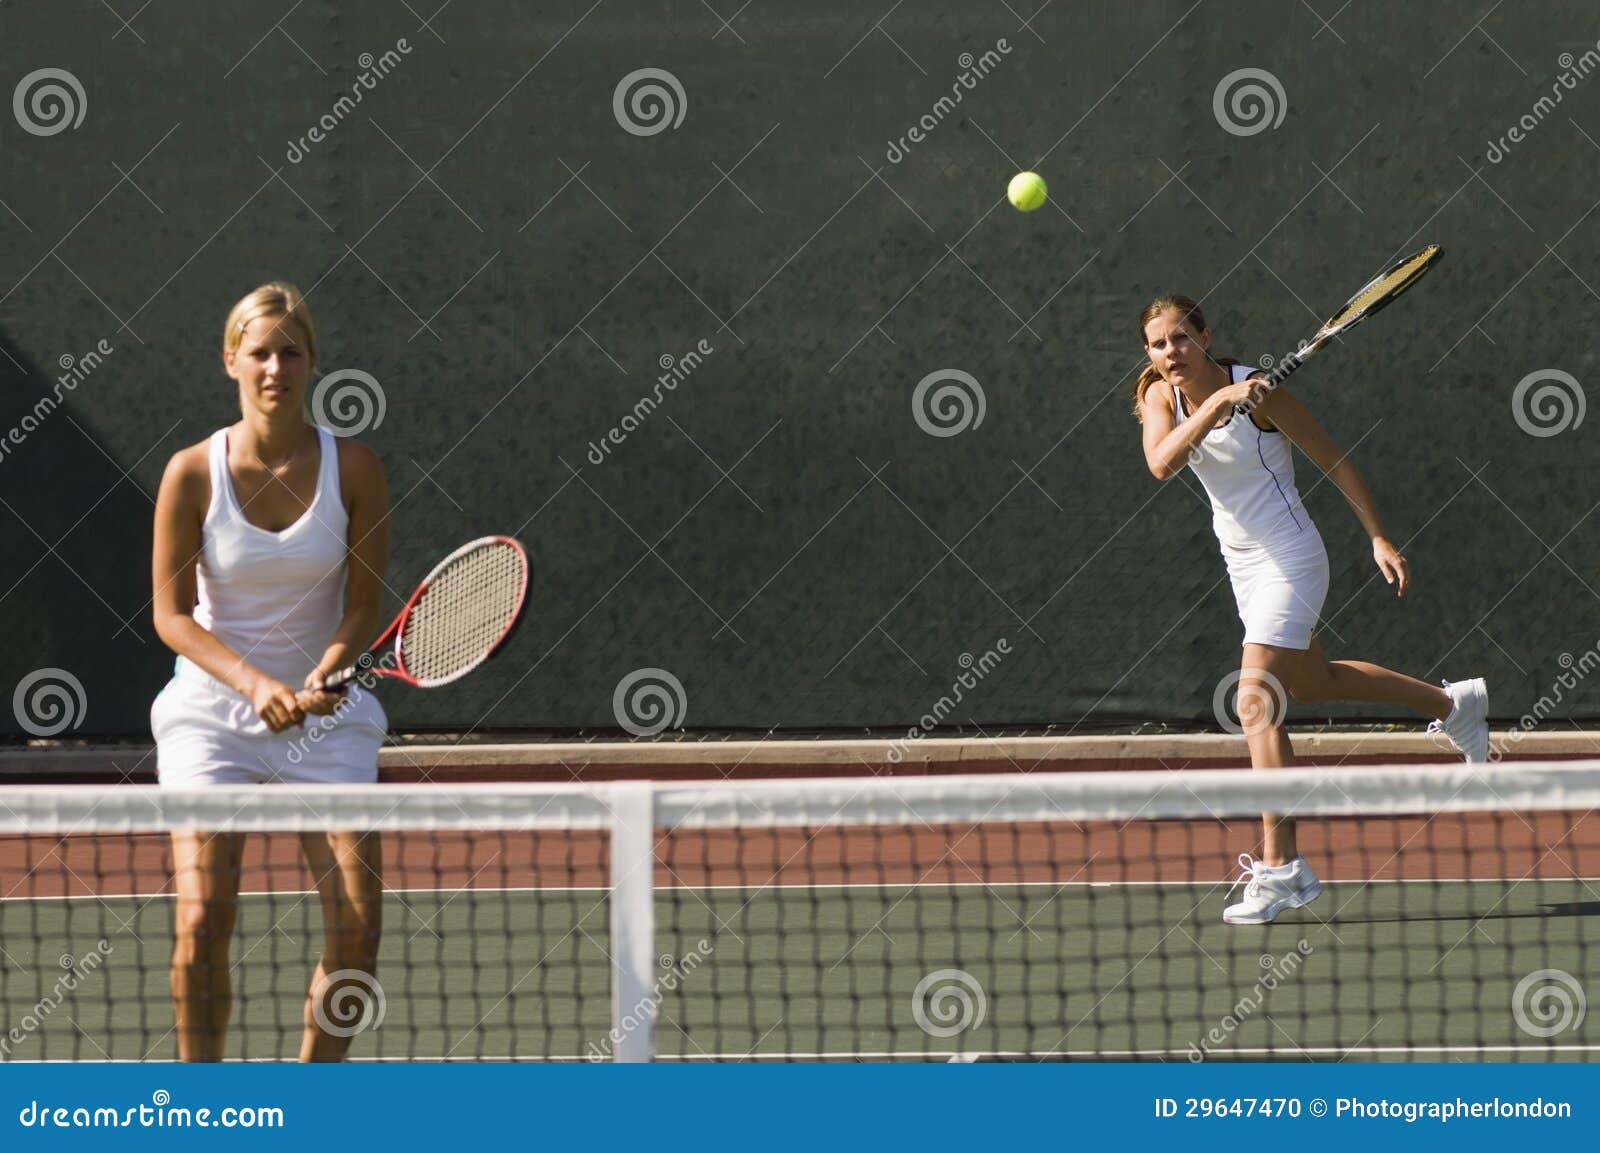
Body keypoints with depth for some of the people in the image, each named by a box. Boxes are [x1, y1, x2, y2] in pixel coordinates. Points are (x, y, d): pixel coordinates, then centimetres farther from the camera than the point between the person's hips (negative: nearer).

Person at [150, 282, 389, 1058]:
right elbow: (172, 615, -5)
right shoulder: (193, 474, -7)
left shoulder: (353, 467, -4)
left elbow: (365, 604, -1)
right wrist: (254, 683, -20)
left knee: (358, 921, -10)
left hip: (325, 712, 1)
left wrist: (322, 679, -21)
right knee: (204, 919, -16)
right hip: (210, 710, -1)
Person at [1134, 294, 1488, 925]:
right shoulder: (1161, 396, -4)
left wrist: (1379, 540, -16)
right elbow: (1161, 463, -25)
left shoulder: (1258, 389, -19)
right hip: (1242, 560, 8)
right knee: (1310, 680, 26)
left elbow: (1333, 460, -12)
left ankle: (1280, 866, -15)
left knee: (1257, 704, -16)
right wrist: (1217, 402, -37)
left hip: (1288, 558, -8)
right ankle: (1451, 703, 48)